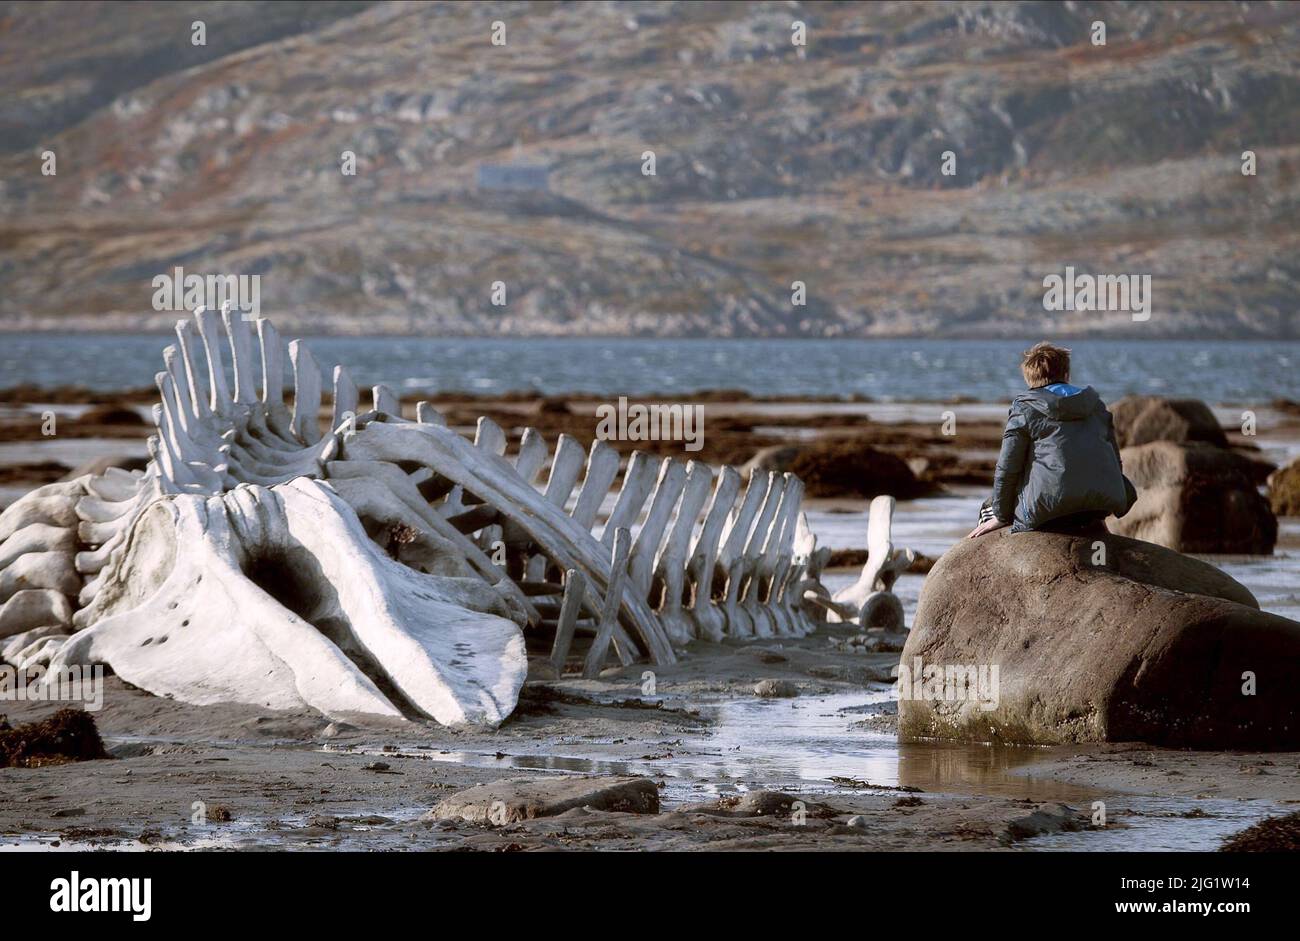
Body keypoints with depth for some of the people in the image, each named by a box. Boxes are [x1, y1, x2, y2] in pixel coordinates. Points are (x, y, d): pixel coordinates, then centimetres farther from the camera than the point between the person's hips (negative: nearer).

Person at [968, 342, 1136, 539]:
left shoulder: (1024, 408, 4)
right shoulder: (1096, 405, 18)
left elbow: (1007, 468, 1)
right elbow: (1115, 462, 21)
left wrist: (1001, 517, 12)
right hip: (1101, 506, 2)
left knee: (989, 507, 22)